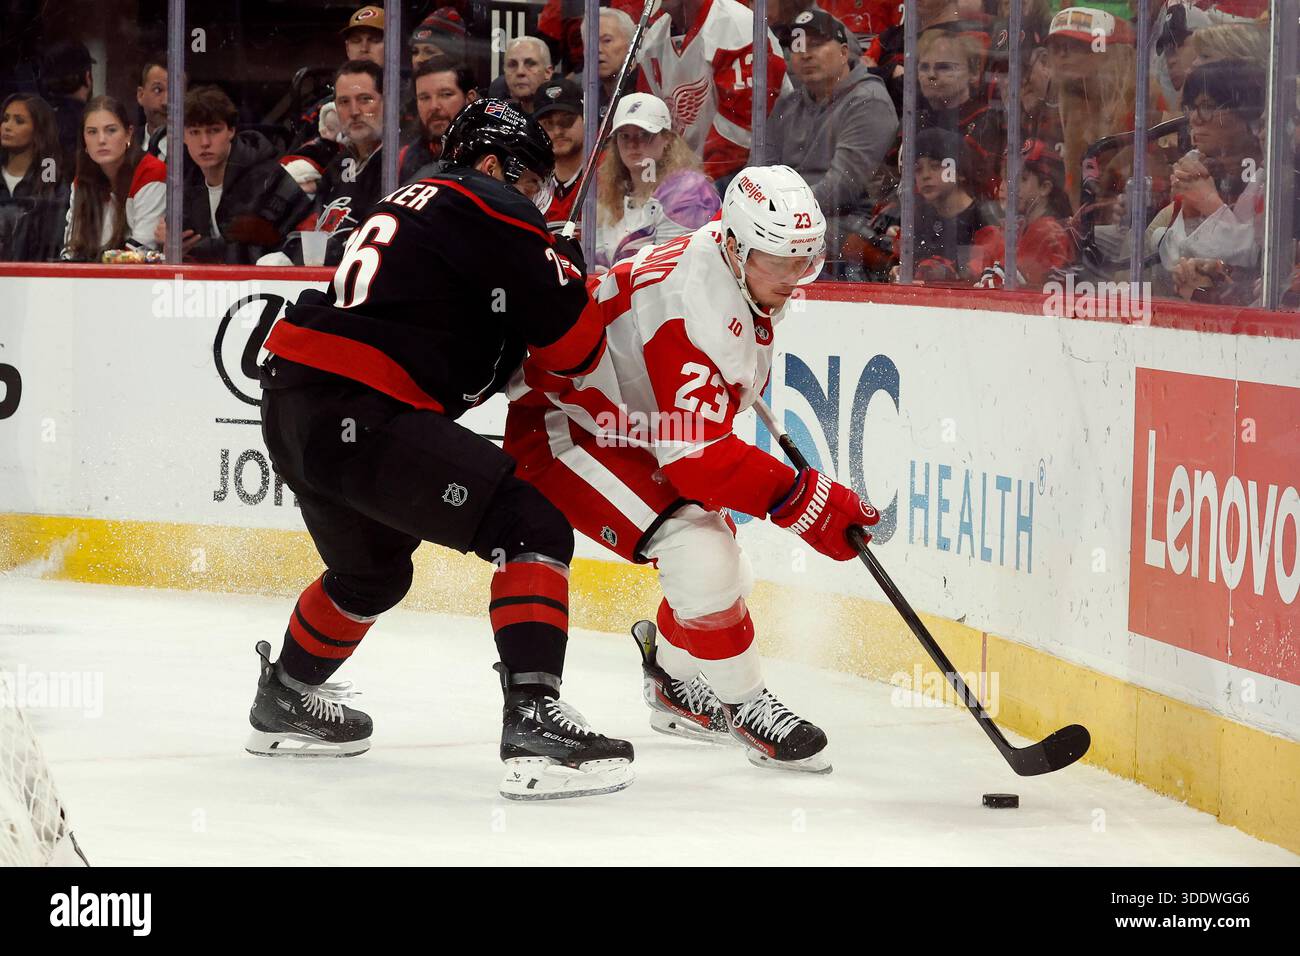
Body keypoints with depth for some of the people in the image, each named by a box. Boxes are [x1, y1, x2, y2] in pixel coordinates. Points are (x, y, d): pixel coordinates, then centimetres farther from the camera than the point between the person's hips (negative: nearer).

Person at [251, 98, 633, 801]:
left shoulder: (412, 201, 28)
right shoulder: (494, 212, -1)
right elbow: (574, 345, -3)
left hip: (290, 401, 10)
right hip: (354, 411, -10)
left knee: (373, 570, 34)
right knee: (532, 526, -13)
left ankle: (285, 702, 52)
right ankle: (535, 720, -25)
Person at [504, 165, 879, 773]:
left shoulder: (748, 272, -4)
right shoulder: (691, 306, -34)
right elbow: (695, 455, -37)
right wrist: (801, 499, -37)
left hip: (629, 424, 10)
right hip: (560, 431, -10)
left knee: (720, 569, 13)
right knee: (700, 555, -25)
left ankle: (675, 682, 41)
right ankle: (744, 706, -8)